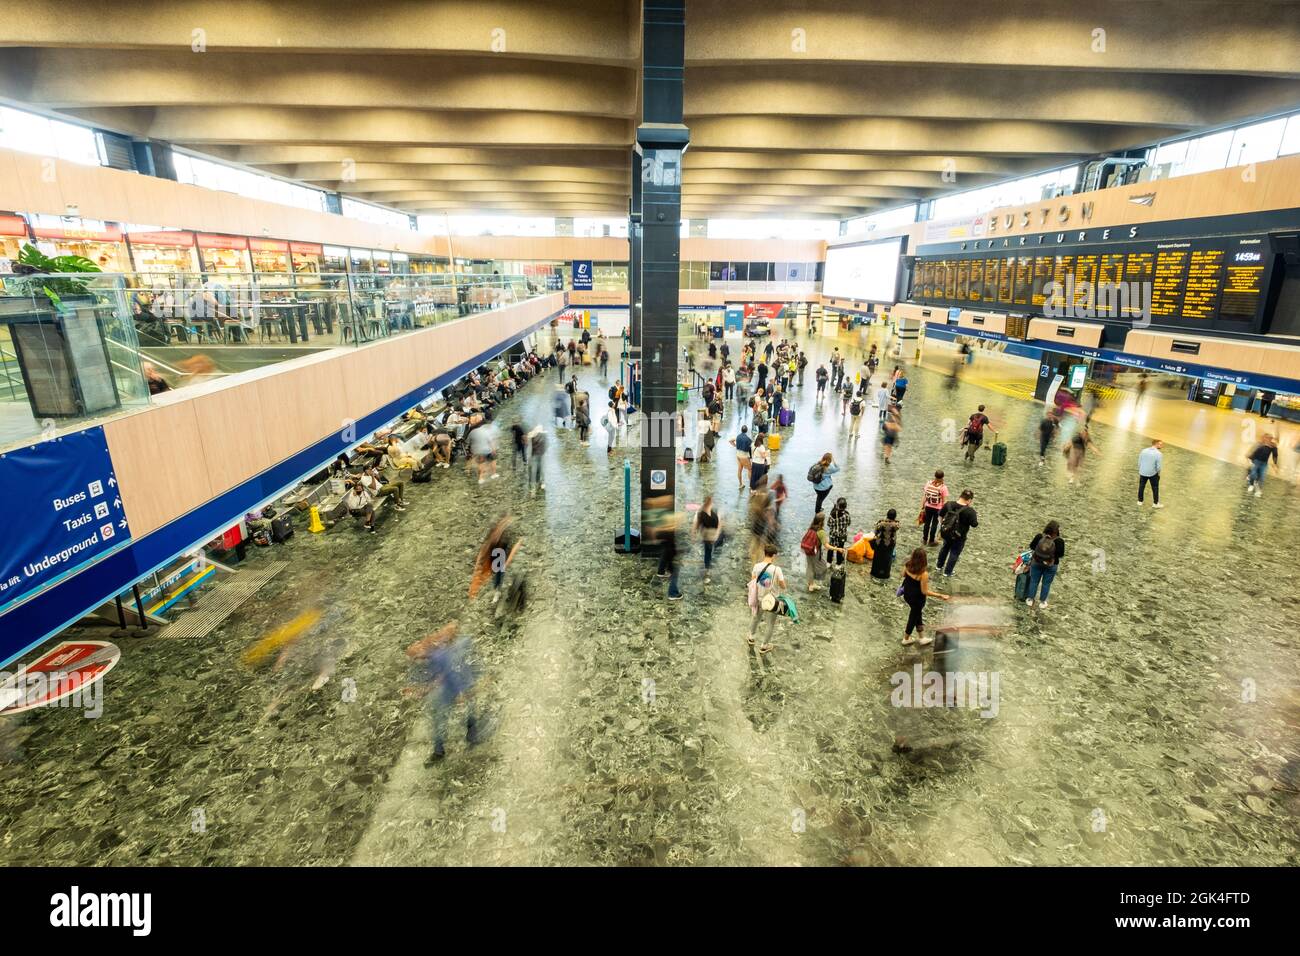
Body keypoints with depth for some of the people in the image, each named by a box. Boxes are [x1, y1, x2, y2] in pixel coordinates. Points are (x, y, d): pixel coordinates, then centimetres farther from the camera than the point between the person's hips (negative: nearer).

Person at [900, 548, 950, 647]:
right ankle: (906, 639, 39)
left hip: (907, 594, 6)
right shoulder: (923, 574, -33)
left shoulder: (907, 565, -16)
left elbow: (903, 575, 5)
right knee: (914, 616, 18)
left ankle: (922, 637, 43)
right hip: (917, 599, -6)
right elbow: (924, 591, -24)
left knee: (917, 613, 26)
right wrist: (940, 596, -20)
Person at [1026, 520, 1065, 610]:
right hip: (1051, 565, -1)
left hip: (1036, 562, 1)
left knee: (1034, 581, 16)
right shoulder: (1059, 541, -20)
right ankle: (1042, 602, 27)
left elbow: (1031, 546, -3)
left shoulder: (1039, 536, -15)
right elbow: (1061, 555, -14)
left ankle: (1030, 600, 28)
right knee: (1046, 583, 15)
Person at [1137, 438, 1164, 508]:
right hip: (1153, 474, -3)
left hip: (1143, 473, 3)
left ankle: (1139, 501, 28)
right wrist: (1158, 473, 3)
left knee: (1141, 487, 18)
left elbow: (1139, 462, -1)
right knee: (1155, 488, 14)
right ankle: (1155, 503, 24)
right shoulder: (1158, 454, -19)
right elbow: (1158, 466, -16)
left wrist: (1140, 471, 12)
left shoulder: (1143, 451, -8)